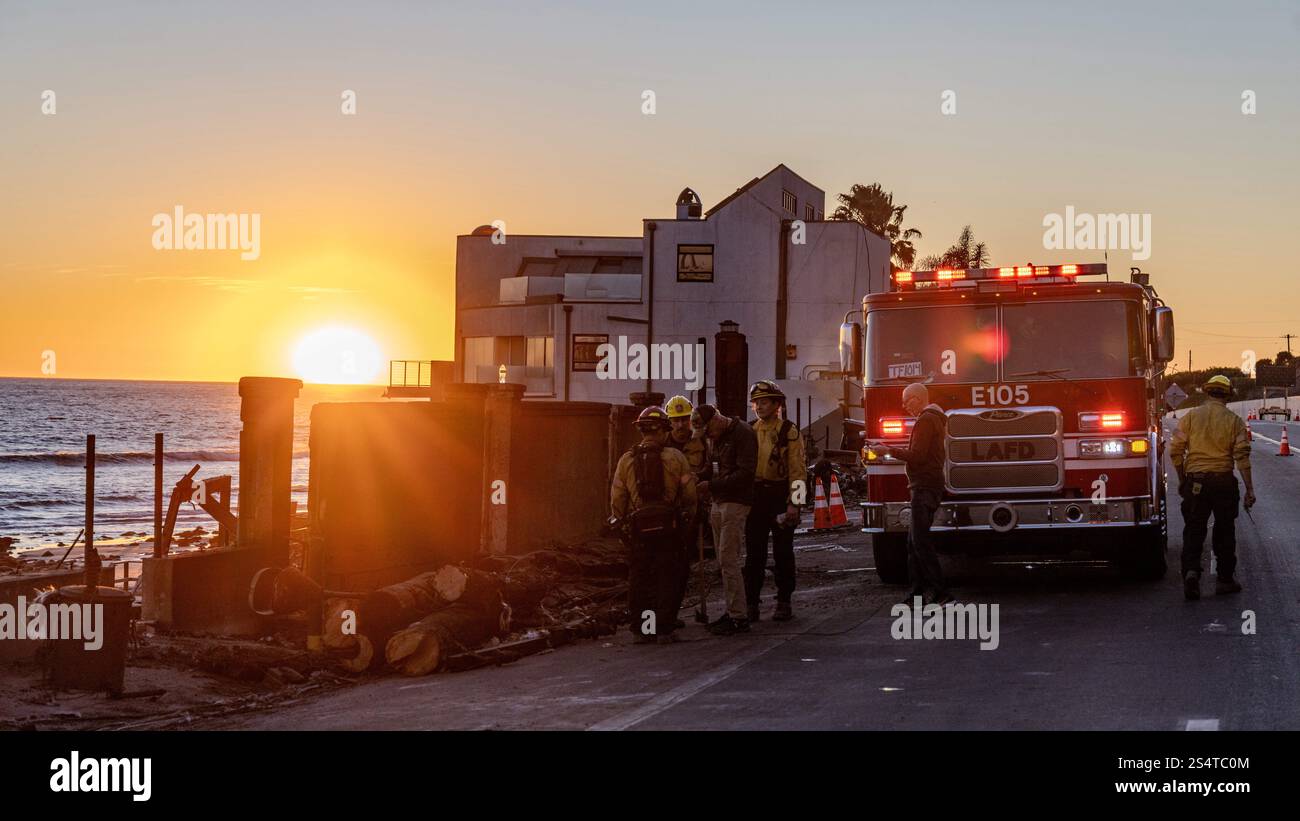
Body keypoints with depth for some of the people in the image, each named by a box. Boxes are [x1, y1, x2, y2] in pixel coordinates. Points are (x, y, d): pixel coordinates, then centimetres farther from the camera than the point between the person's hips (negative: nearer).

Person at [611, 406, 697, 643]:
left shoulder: (626, 460, 1)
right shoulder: (675, 458, -3)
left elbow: (617, 500, 3)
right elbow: (690, 493, -3)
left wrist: (622, 521, 19)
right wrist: (686, 512, 16)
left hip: (637, 529, 1)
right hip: (667, 527, -1)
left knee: (638, 579, 9)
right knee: (666, 579, 5)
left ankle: (639, 630, 10)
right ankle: (665, 629, 4)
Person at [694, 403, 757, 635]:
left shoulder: (743, 433, -11)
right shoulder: (719, 438, 18)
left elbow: (745, 473, -18)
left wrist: (712, 485, -18)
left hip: (736, 503, -9)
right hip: (718, 504, 9)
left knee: (728, 560, -11)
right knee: (724, 561, 7)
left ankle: (739, 618, -8)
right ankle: (732, 611, 12)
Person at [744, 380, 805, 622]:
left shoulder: (788, 431, -4)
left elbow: (797, 470, -8)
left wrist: (793, 503, -15)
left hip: (780, 496, -4)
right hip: (755, 497, 4)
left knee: (783, 552, 3)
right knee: (754, 553, 3)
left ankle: (784, 603, 9)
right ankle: (751, 604, 6)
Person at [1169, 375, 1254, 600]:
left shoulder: (1190, 417, 2)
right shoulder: (1234, 421, 0)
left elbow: (1176, 450, -1)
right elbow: (1242, 456, -7)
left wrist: (1182, 480, 13)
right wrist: (1249, 489, -5)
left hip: (1195, 482, 1)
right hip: (1224, 481, -1)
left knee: (1193, 531, 5)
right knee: (1225, 531, 12)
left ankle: (1190, 570, -17)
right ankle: (1225, 579, 16)